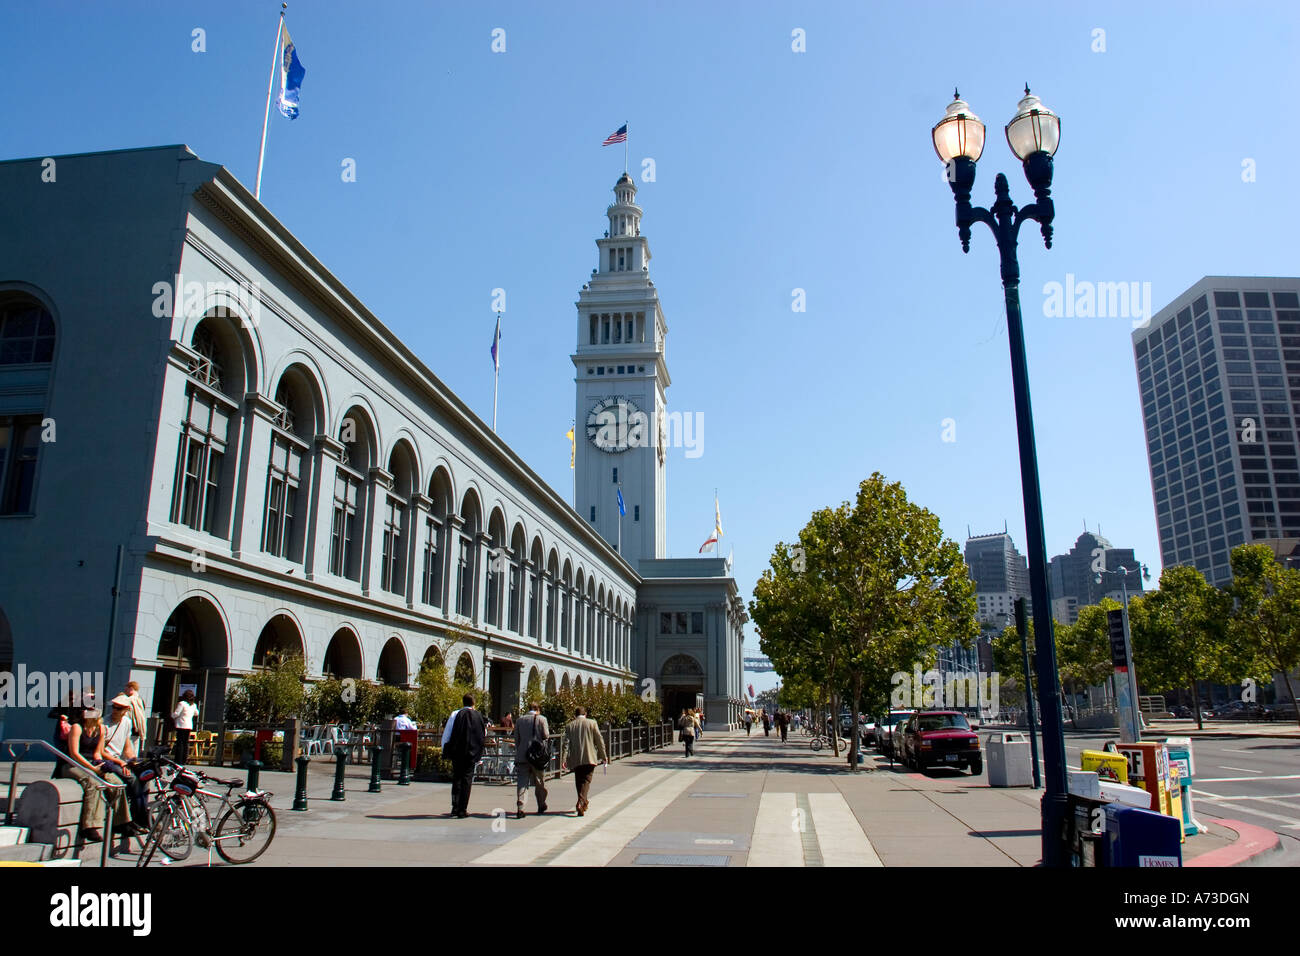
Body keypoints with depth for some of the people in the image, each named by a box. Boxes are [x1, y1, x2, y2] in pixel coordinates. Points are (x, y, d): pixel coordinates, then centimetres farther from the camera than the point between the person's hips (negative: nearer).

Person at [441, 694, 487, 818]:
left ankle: (455, 808, 11)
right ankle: (462, 810, 2)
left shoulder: (456, 715, -3)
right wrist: (486, 727, 26)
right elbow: (484, 735, 6)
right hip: (471, 754, -1)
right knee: (467, 780, 5)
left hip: (457, 753, 1)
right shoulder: (477, 716, -3)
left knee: (456, 779, 14)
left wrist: (445, 751, 6)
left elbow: (446, 734, -3)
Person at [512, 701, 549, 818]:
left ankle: (520, 808, -11)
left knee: (522, 782, 0)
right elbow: (546, 736, -6)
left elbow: (516, 739, 10)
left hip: (522, 756, 2)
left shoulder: (520, 720, 7)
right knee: (540, 782, 13)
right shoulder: (541, 719, -4)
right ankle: (541, 806, 24)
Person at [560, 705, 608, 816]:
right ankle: (581, 802, -19)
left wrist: (563, 759, -4)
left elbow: (566, 743, -1)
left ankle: (583, 803, 25)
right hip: (589, 758, -2)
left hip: (575, 759, 2)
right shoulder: (592, 723, 0)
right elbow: (599, 740, 0)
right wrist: (603, 756, 7)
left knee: (579, 781, 15)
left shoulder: (569, 725, 5)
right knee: (586, 781, 0)